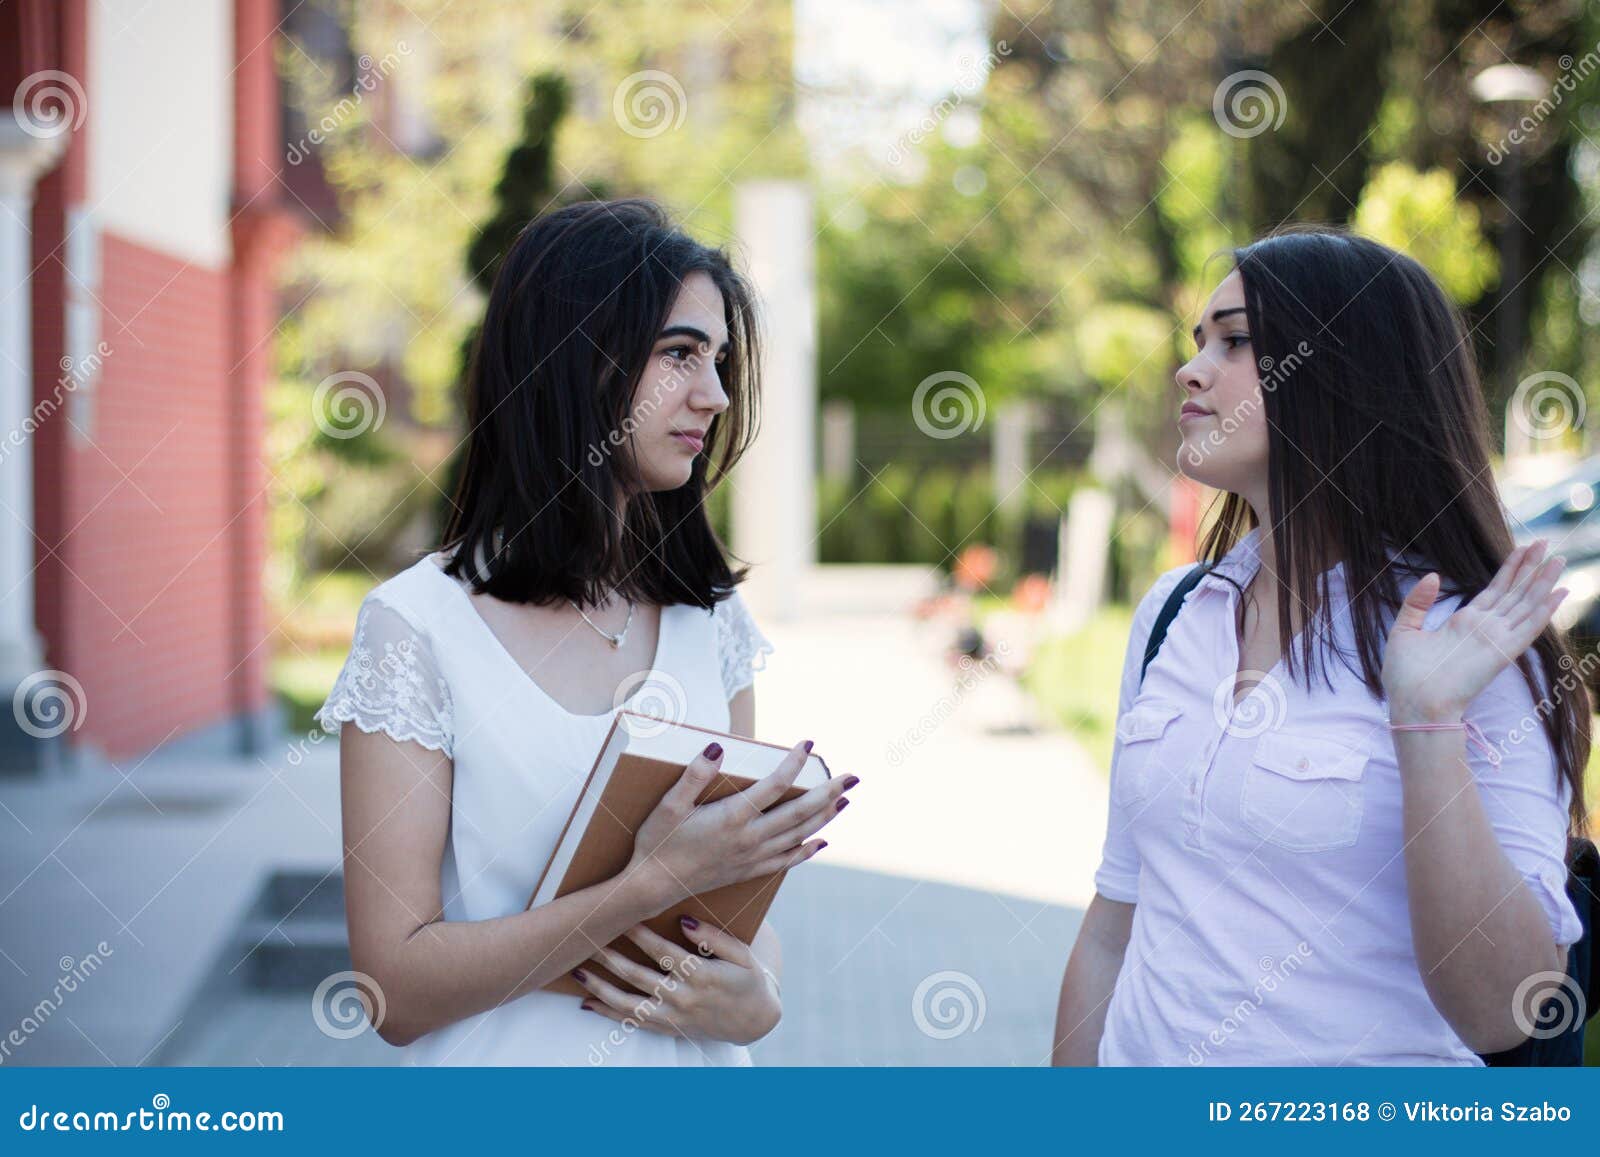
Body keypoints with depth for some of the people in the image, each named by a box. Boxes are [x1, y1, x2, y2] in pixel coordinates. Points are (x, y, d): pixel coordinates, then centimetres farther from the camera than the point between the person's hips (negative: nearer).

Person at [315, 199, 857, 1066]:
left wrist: (757, 999, -11)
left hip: (701, 1059, 4)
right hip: (508, 1064, -4)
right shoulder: (418, 627, -12)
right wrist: (653, 883, -24)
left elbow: (748, 882, 10)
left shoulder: (712, 620, 3)